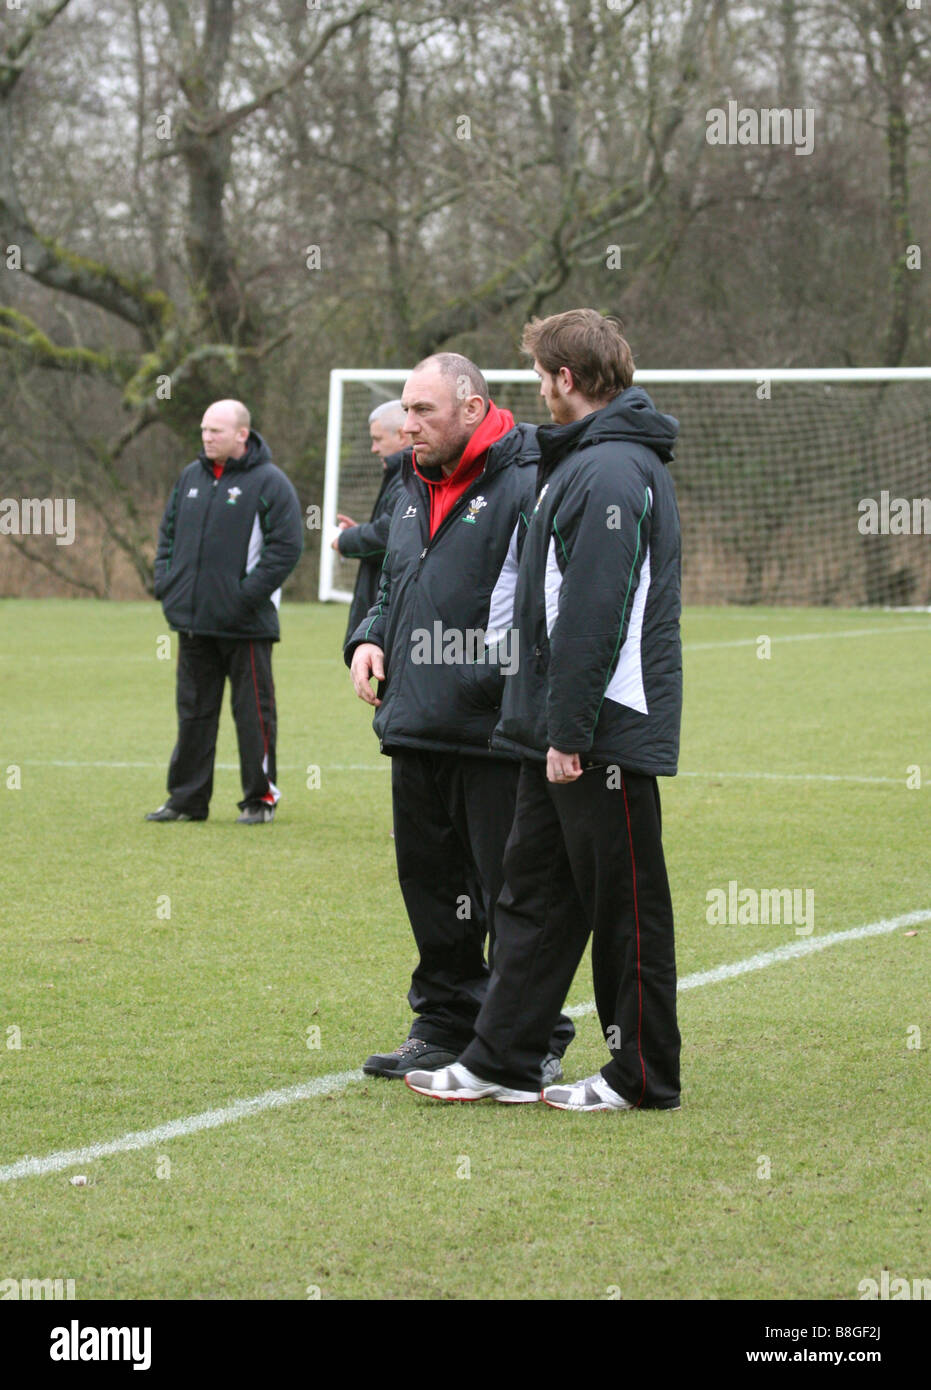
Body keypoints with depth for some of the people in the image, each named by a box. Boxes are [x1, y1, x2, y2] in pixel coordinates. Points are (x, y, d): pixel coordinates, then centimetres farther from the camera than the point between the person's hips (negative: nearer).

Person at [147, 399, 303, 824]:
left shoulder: (268, 482, -7)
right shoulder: (190, 478, 13)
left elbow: (286, 546, -12)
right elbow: (169, 532, 21)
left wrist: (249, 595, -17)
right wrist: (164, 582, 6)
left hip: (246, 625, -6)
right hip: (192, 620, 6)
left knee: (253, 710, 0)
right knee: (194, 710, 11)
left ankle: (260, 797, 8)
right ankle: (187, 799, 17)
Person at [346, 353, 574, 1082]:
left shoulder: (528, 483, -10)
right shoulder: (417, 488, 18)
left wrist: (507, 672, -24)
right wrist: (369, 638, 11)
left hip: (493, 732, -8)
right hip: (417, 725, 8)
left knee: (511, 888, -3)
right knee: (431, 880, 15)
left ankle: (532, 1040, 6)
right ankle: (448, 1024, 26)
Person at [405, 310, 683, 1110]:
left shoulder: (611, 473, -17)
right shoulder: (581, 461, 16)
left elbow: (595, 616, -23)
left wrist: (570, 732, -23)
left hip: (604, 739, -10)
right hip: (559, 733, 10)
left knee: (625, 906, -1)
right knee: (534, 895, 12)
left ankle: (643, 1078, 7)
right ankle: (501, 1063, 17)